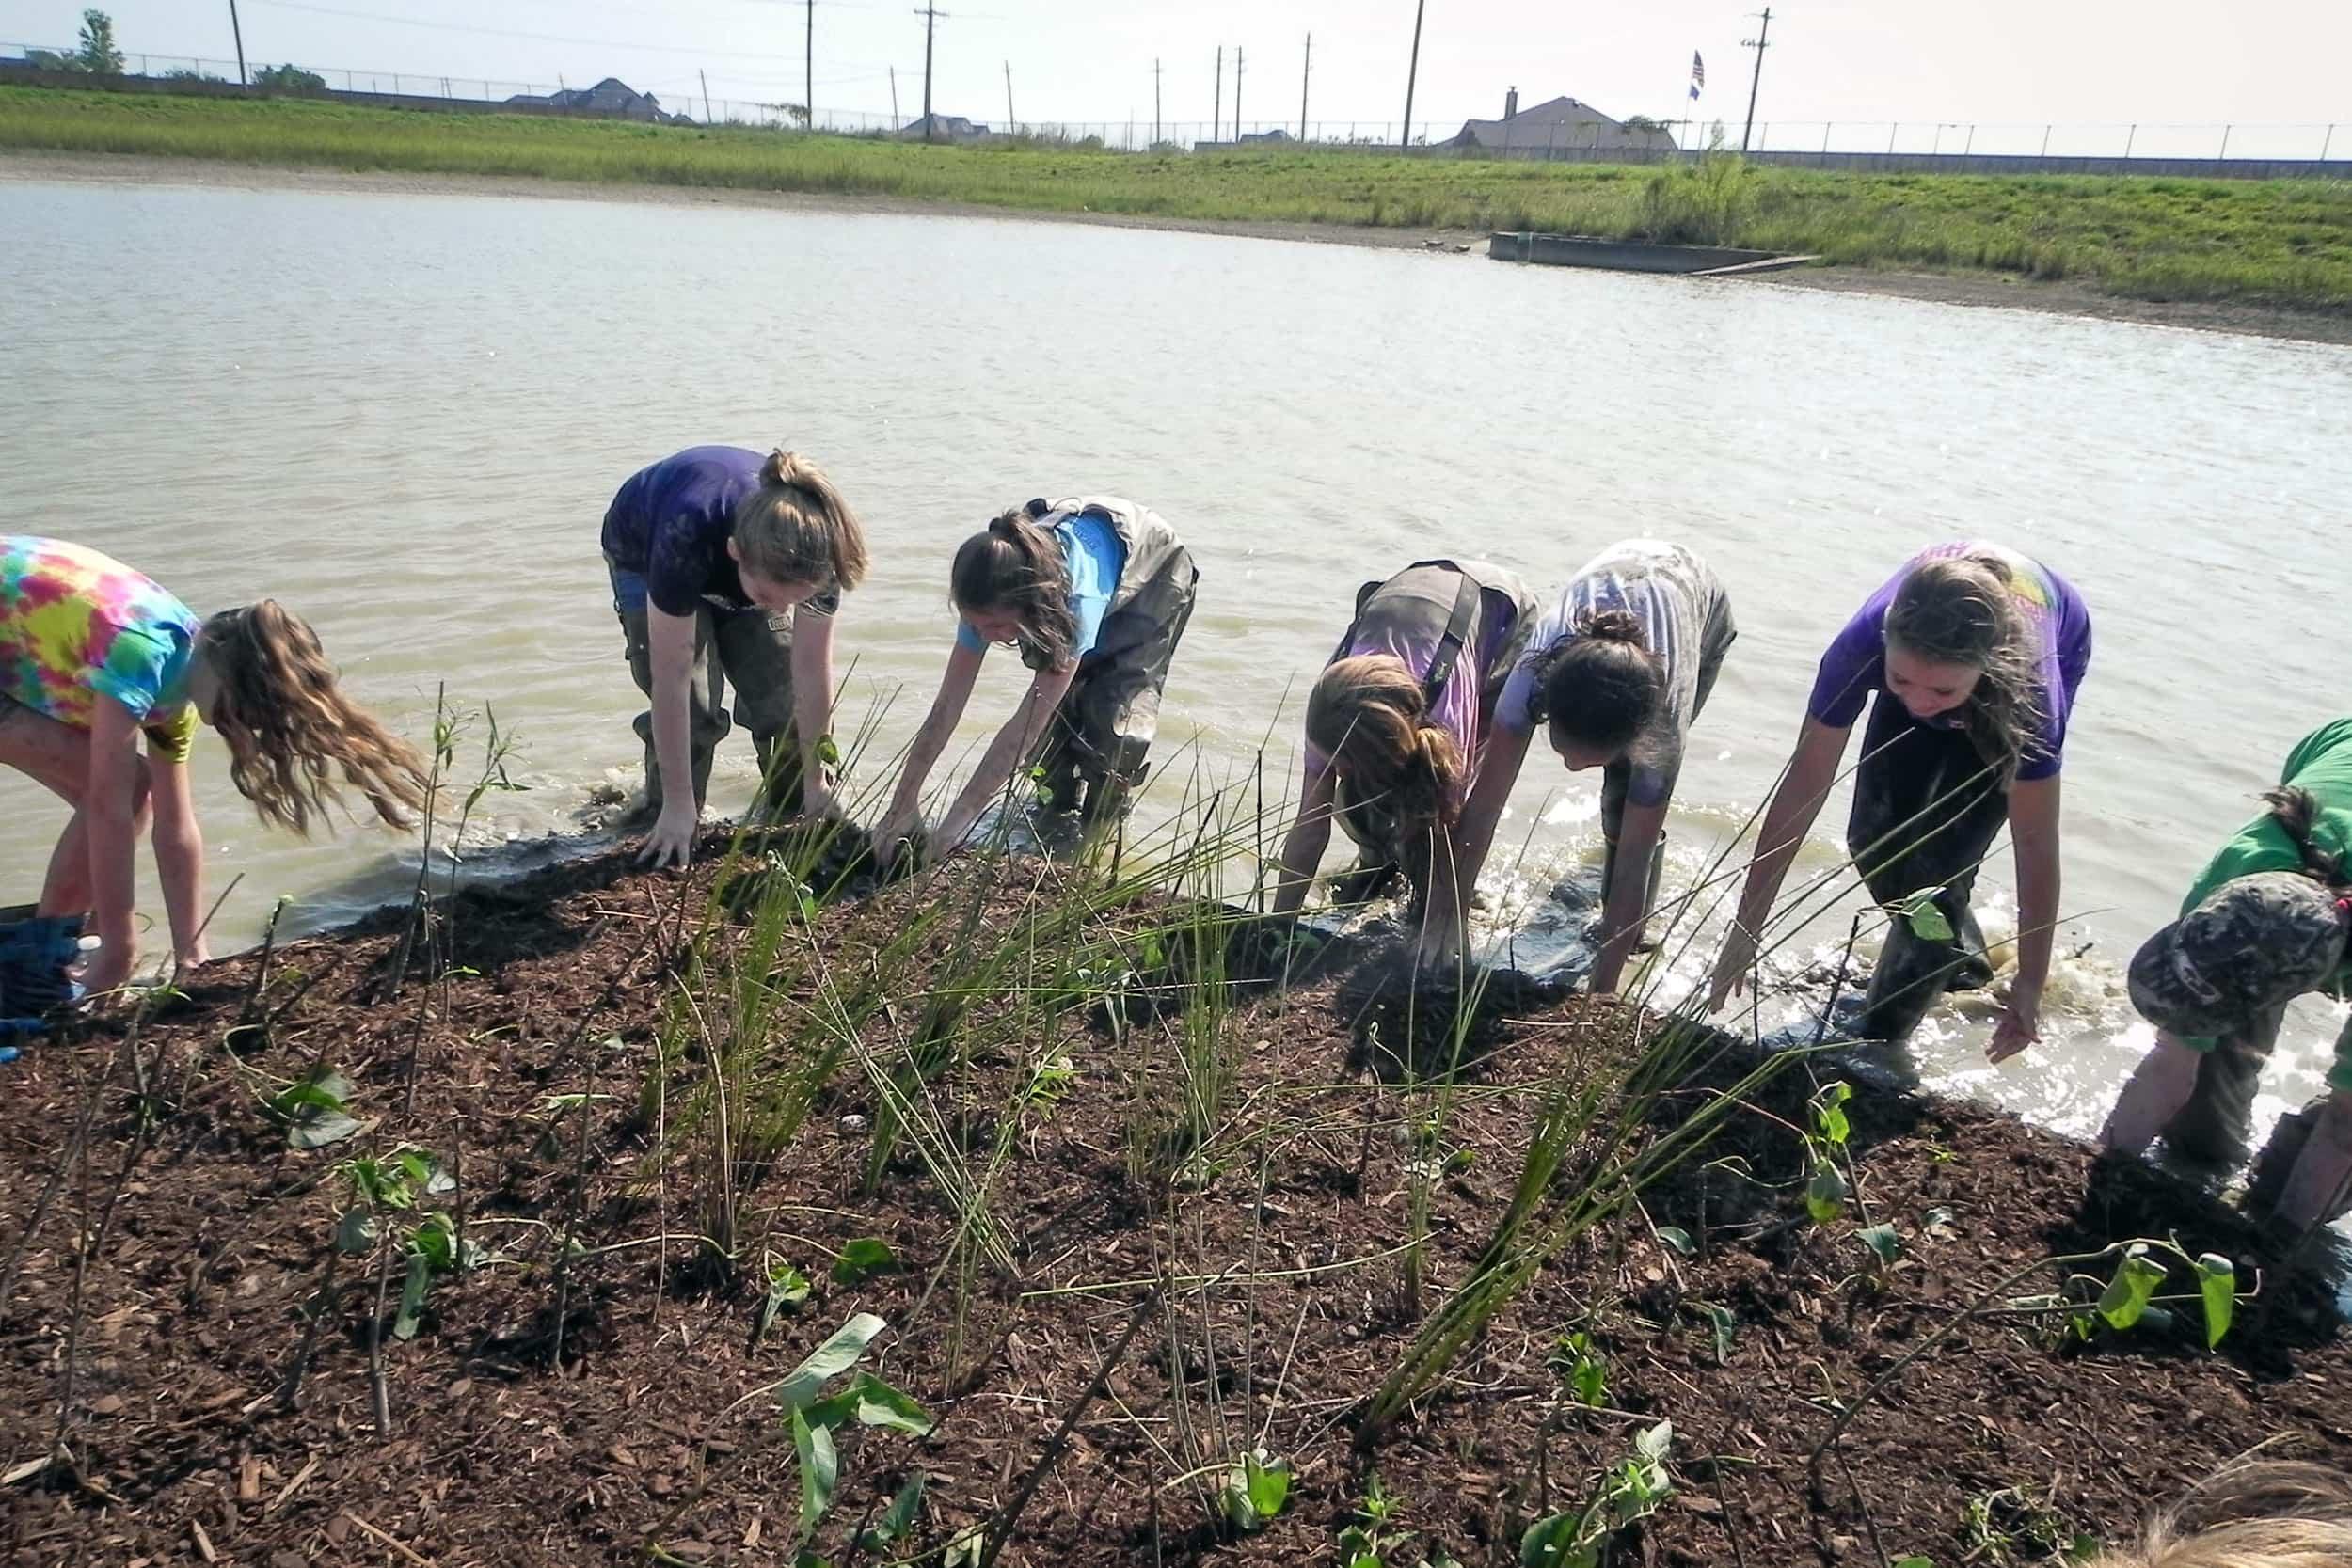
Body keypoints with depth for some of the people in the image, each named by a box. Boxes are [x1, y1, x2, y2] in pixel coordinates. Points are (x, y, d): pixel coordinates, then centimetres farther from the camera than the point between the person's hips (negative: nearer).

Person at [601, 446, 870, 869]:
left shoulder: (814, 546, -37)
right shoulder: (688, 535, -47)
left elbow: (812, 671, -26)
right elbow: (671, 679, -40)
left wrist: (815, 783, -17)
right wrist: (678, 804, -34)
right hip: (643, 553, -3)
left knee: (783, 699, -6)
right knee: (694, 706, -17)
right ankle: (668, 837, 1)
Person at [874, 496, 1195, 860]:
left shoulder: (1078, 597, -48)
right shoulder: (989, 600, -31)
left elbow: (1026, 722, -46)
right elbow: (946, 706, -26)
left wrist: (960, 818, -45)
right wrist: (902, 805, -27)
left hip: (1155, 580, -5)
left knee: (1115, 709, -18)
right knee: (1056, 704, -8)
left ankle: (1102, 829, 2)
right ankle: (1055, 810, 15)